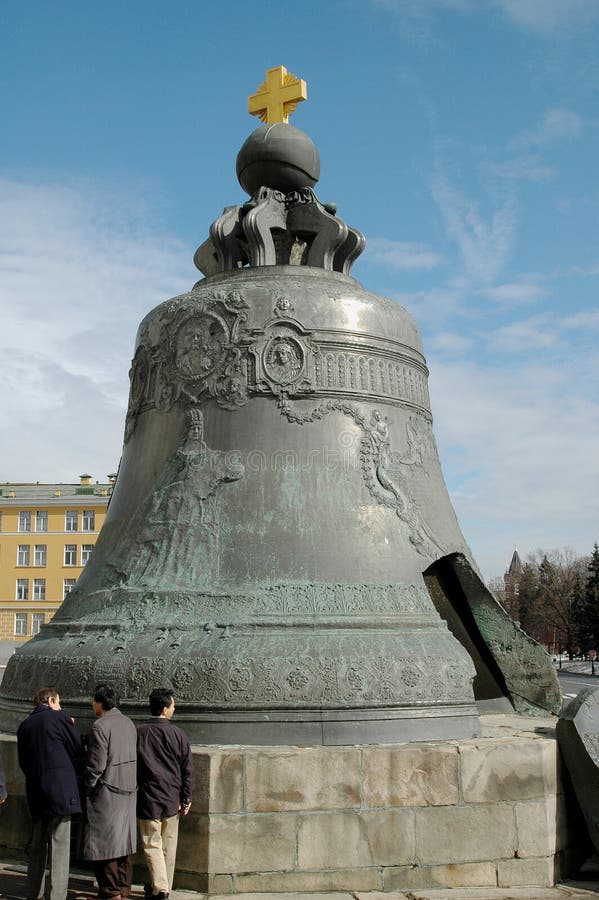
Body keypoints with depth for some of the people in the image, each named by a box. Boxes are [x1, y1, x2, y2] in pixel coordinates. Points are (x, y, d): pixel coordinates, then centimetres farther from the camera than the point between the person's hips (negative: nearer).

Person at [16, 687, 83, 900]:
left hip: (35, 792, 6)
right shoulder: (59, 718, -6)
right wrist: (70, 727, 14)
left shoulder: (24, 726, 12)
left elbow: (23, 761, 15)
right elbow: (78, 749, -1)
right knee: (60, 845, -3)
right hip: (60, 790, -6)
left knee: (38, 845, 17)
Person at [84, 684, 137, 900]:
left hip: (106, 792, -8)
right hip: (128, 790, 8)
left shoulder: (100, 726, -15)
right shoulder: (128, 723, 8)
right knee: (123, 839, 14)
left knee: (104, 841, 2)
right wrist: (129, 782, 17)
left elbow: (96, 764, -17)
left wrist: (87, 786, -4)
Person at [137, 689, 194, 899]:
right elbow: (187, 769, -1)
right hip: (172, 799, 2)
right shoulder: (178, 734, -5)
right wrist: (186, 799, 8)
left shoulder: (139, 733, -7)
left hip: (148, 799, -1)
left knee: (152, 844, 5)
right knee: (168, 846, 14)